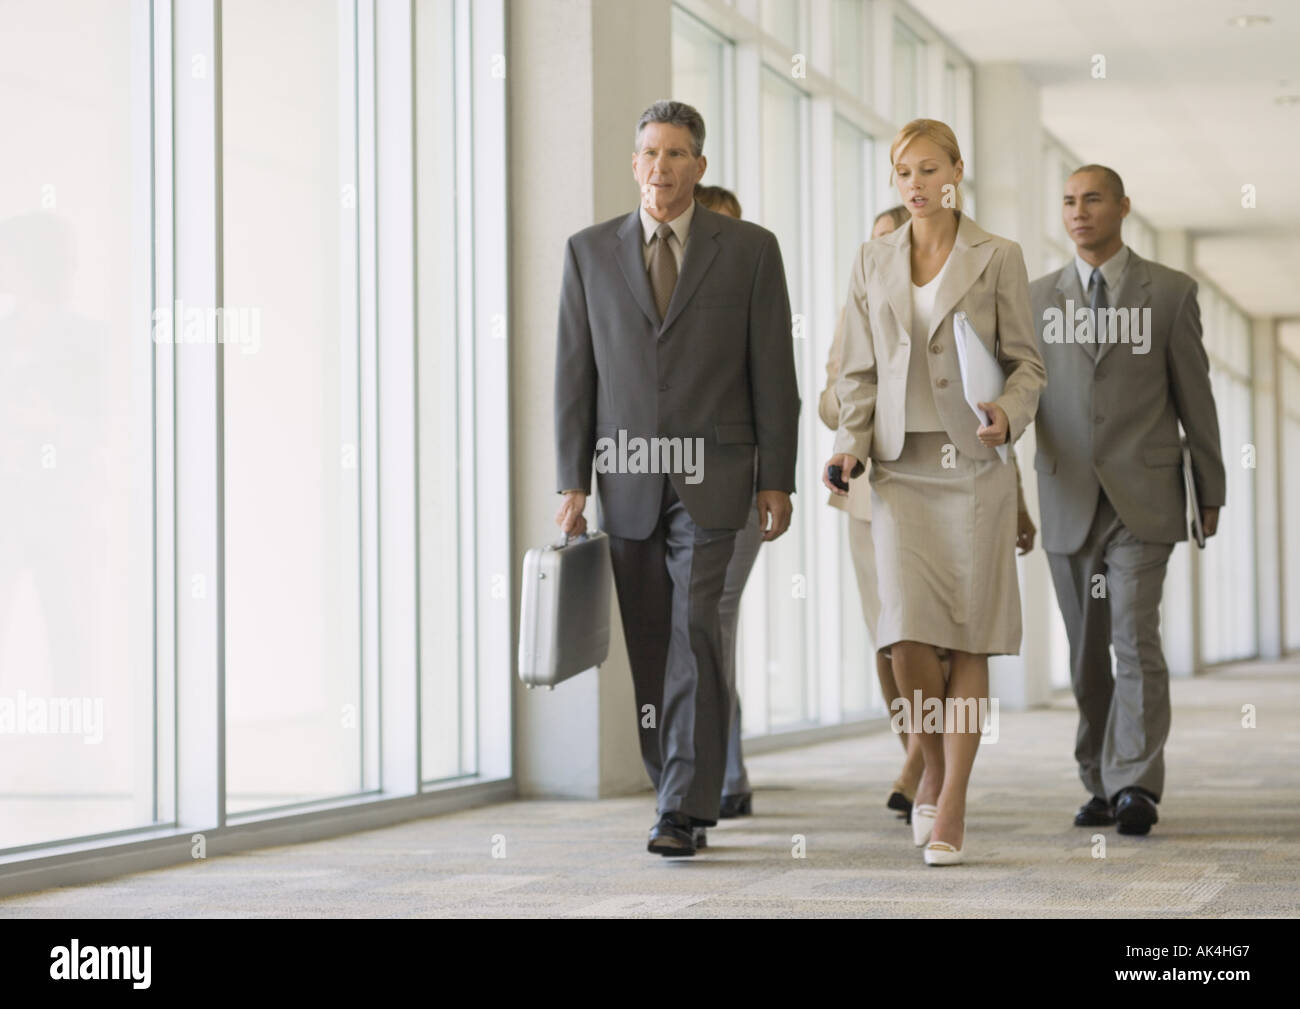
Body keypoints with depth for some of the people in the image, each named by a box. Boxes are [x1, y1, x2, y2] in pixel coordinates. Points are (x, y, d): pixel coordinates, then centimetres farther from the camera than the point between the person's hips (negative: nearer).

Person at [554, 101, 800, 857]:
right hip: (626, 477, 3)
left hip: (711, 476, -3)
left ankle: (686, 812, -12)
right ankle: (678, 792, 17)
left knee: (695, 632, -13)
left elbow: (773, 370, 2)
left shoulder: (749, 249, 3)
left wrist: (777, 480, -2)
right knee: (650, 647, 5)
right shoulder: (590, 253, 8)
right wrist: (573, 483, 2)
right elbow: (575, 374, 7)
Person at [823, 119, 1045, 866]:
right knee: (909, 635, -9)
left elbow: (1028, 362, 4)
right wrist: (852, 443, -2)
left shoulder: (998, 259, 2)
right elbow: (860, 372, 13)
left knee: (967, 640, -4)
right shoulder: (873, 264, 11)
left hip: (974, 466, -2)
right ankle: (934, 763, 19)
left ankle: (951, 807, 2)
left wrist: (1009, 414, -16)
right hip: (902, 468, 2)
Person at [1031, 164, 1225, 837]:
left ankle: (1135, 788, -14)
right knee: (1086, 652, 6)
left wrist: (1211, 491, 7)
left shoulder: (1169, 292, 4)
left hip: (1142, 500, -3)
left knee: (1135, 639, -13)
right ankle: (1100, 783, 15)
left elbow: (1194, 395, 6)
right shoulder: (1038, 298, 11)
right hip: (1068, 499, 3)